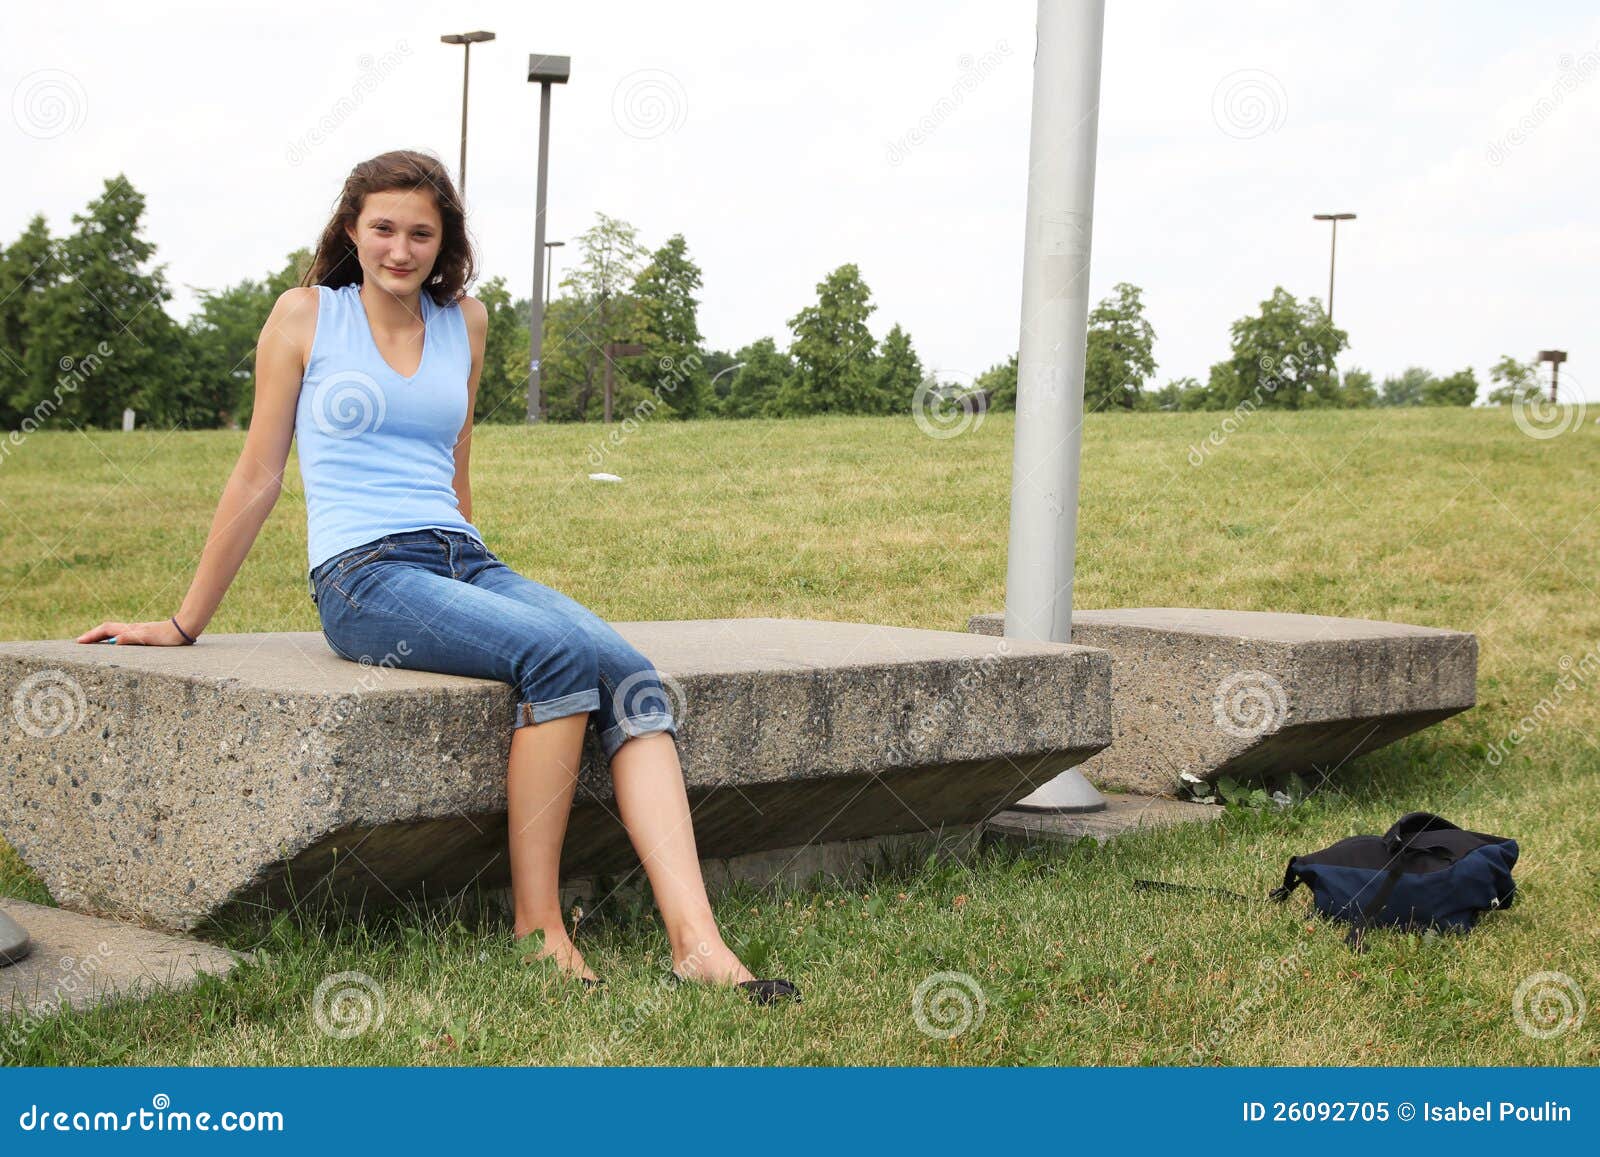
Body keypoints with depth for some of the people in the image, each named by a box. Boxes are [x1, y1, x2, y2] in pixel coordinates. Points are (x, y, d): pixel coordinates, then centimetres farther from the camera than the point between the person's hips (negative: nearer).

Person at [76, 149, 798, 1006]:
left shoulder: (465, 322, 17)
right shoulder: (306, 315, 5)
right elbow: (257, 477, 8)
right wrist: (184, 625, 10)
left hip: (465, 561, 5)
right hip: (361, 579, -4)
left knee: (631, 677, -24)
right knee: (559, 653, -31)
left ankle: (697, 947, -34)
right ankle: (535, 929, -24)